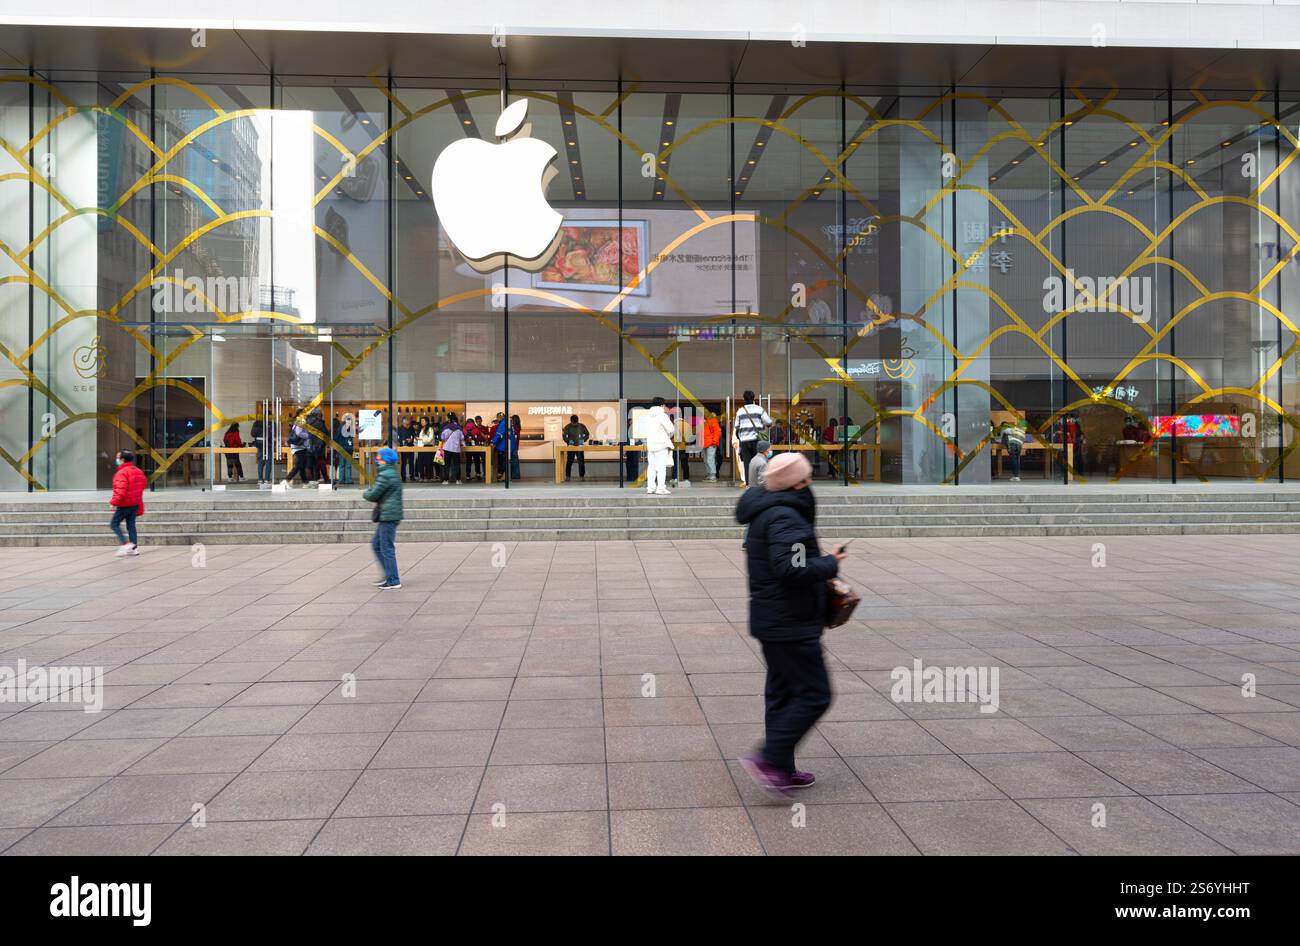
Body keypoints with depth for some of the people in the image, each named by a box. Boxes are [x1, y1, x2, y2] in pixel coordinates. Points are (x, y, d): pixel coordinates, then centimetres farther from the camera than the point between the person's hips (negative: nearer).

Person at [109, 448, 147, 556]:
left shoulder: (122, 473, -18)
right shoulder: (138, 471, 10)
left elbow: (120, 490, -26)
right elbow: (143, 484, 21)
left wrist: (114, 502, -24)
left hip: (124, 504, -8)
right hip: (135, 503, 8)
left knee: (114, 524, 2)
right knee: (131, 525, 11)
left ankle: (125, 544, -10)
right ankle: (134, 548, 10)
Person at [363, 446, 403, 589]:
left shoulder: (385, 475, -16)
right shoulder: (393, 472, 16)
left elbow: (373, 495, -15)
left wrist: (365, 494, 5)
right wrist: (370, 491, 5)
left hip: (387, 516, -10)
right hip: (388, 516, 10)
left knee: (387, 548, -4)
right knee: (376, 544, 17)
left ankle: (393, 581, 1)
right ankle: (388, 575, 19)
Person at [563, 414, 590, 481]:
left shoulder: (582, 426, 1)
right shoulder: (567, 427, -3)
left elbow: (587, 434, 7)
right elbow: (564, 436, -3)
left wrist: (583, 440, -9)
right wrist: (568, 441, -20)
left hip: (580, 446, 1)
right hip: (571, 447, -1)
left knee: (581, 461, -2)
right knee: (569, 461, -2)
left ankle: (582, 476, 7)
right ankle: (567, 476, 5)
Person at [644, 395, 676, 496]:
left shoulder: (648, 415, 10)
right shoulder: (662, 415, -10)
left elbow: (647, 430, 11)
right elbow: (670, 429, -11)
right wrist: (668, 437, 8)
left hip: (650, 443, 6)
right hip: (661, 443, -6)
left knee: (651, 466, 10)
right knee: (661, 466, -5)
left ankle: (650, 487, 10)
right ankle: (660, 488, -9)